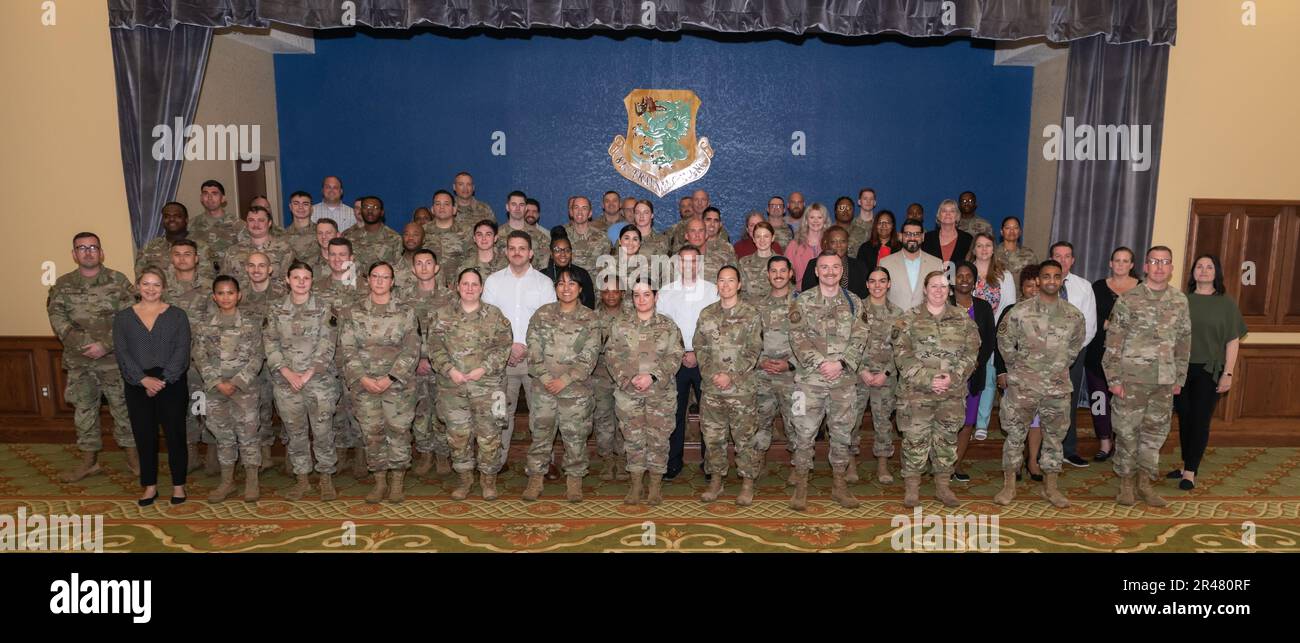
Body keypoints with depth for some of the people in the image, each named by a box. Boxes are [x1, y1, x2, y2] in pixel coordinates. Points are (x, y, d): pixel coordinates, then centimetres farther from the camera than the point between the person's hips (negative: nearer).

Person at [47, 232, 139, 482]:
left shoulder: (118, 280, -2)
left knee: (123, 407, 4)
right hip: (78, 361, 3)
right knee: (84, 409, 12)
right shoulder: (63, 284, 5)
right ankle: (89, 461, 24)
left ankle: (132, 457, 16)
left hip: (114, 358, -3)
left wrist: (105, 345, -17)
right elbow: (57, 318, -4)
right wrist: (83, 344, -17)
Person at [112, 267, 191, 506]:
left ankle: (179, 484, 16)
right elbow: (121, 352, -2)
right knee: (144, 436, 8)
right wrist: (143, 379, -15)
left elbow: (181, 351, -5)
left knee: (175, 434, 3)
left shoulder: (177, 315, 2)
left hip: (172, 384, -2)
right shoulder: (123, 317, 7)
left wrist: (163, 380, -16)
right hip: (137, 386, 2)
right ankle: (150, 486, 20)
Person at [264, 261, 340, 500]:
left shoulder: (323, 308, 0)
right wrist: (288, 373, -10)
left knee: (323, 431, -1)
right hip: (286, 381, 2)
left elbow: (327, 345, -6)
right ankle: (302, 479, 21)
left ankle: (326, 478, 12)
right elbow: (270, 345, 2)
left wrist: (307, 375, -12)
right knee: (295, 432, 9)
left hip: (319, 379, -2)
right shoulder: (276, 310, 7)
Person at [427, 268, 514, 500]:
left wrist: (483, 369, -15)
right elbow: (433, 346, 0)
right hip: (452, 386, 2)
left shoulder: (494, 315, 3)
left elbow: (503, 346, -4)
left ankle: (489, 477, 18)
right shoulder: (442, 315, 7)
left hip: (487, 385, -1)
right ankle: (465, 477, 23)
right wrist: (449, 370, -14)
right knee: (457, 434, 8)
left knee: (489, 434, 1)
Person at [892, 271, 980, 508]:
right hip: (916, 391, -2)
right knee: (915, 438, 0)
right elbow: (902, 355, -7)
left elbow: (971, 352, 3)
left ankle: (942, 485, 22)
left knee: (947, 438, 10)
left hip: (952, 391, 3)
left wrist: (954, 377, -12)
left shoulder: (963, 319, 8)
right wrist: (927, 380, -16)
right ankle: (912, 486, 11)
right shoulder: (909, 319, 0)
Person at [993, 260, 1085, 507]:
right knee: (1015, 434, 3)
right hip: (1023, 385, -3)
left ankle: (1050, 487, 24)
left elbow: (1075, 344, 16)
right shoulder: (1020, 312, -7)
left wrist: (1061, 366, 13)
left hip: (1058, 386, 3)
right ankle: (1009, 485, 13)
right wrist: (1016, 367, 6)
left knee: (1055, 436, 11)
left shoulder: (1074, 315, 2)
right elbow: (1005, 342, 3)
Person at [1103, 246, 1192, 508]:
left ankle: (1144, 483, 23)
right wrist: (1113, 378, -10)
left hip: (1164, 380, 4)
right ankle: (1125, 483, 17)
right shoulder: (1128, 299, -6)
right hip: (1132, 378, -3)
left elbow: (1184, 342, 12)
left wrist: (1179, 378, 10)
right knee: (1127, 430, 3)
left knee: (1155, 431, 10)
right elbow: (1113, 341, -6)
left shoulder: (1180, 301, 6)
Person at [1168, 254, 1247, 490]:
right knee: (1184, 418, 9)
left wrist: (1228, 373, -7)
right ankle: (1186, 465, 21)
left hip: (1209, 371, -2)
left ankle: (1190, 472, 5)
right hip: (1181, 369, 2)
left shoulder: (1226, 303, 0)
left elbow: (1233, 341, -1)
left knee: (1200, 420, 0)